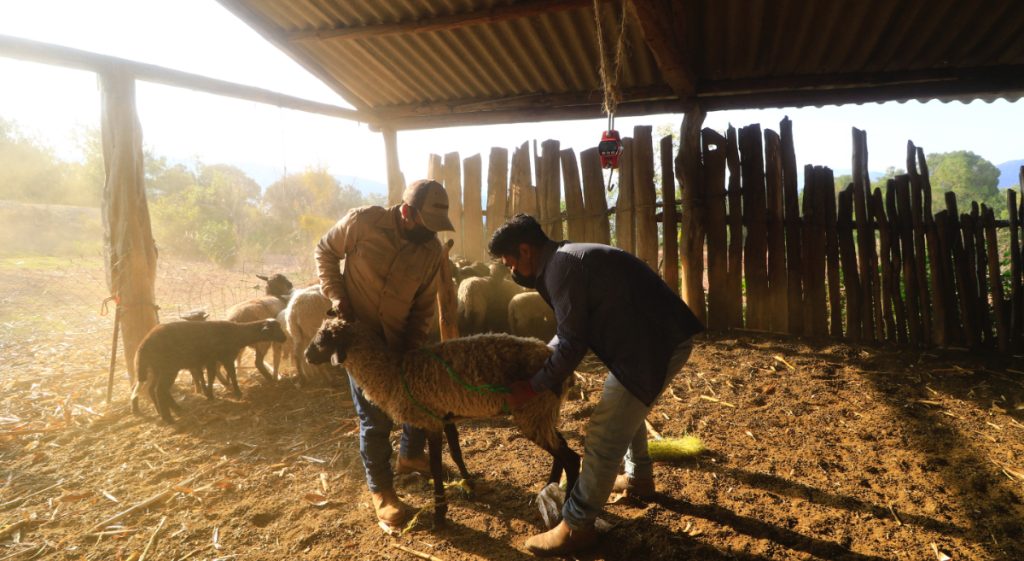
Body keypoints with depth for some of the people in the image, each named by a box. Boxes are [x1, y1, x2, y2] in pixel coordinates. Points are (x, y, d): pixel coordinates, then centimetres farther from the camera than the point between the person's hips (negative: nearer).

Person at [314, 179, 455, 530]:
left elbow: (424, 305, -2)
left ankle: (410, 455, 41)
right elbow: (326, 251, -4)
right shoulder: (362, 221, -20)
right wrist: (336, 294, -15)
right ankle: (380, 490, 18)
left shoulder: (431, 249, -9)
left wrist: (411, 347, -11)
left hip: (398, 340, 5)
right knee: (375, 416, -1)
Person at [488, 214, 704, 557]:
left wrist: (533, 387, -7)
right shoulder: (567, 259, 15)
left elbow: (572, 343, -16)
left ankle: (577, 526, 3)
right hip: (657, 334, 11)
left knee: (604, 432, -7)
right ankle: (639, 478, 47)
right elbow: (571, 332, 23)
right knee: (626, 410, 29)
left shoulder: (560, 266, -16)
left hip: (655, 341, -11)